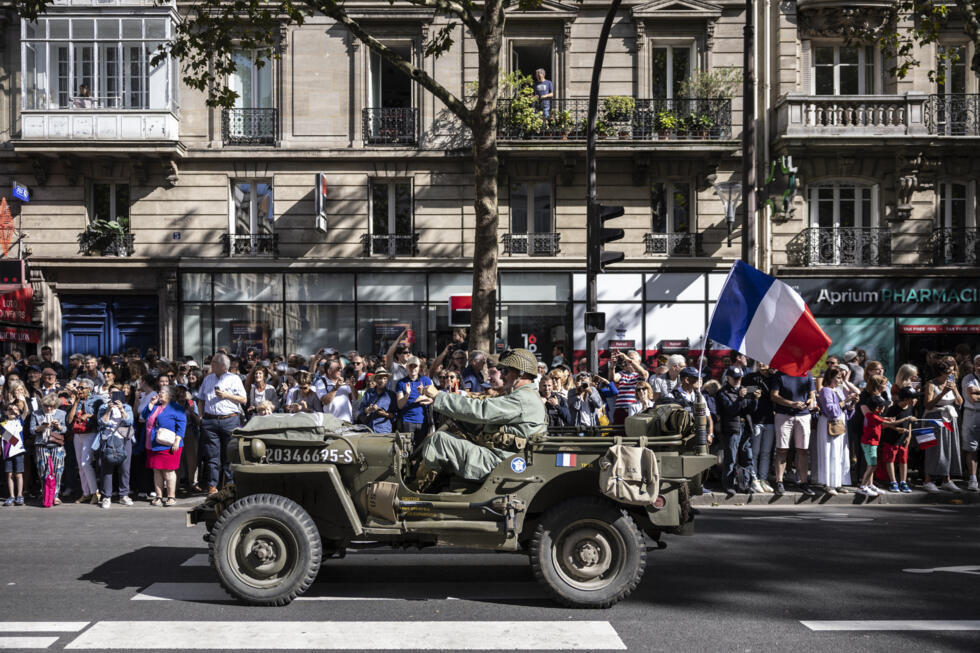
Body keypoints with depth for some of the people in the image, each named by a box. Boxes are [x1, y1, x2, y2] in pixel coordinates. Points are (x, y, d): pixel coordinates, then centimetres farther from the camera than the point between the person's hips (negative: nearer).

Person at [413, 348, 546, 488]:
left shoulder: (524, 399, -14)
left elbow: (479, 411, -21)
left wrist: (438, 397, -16)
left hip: (494, 463, -11)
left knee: (439, 439, -13)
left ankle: (415, 490, -2)